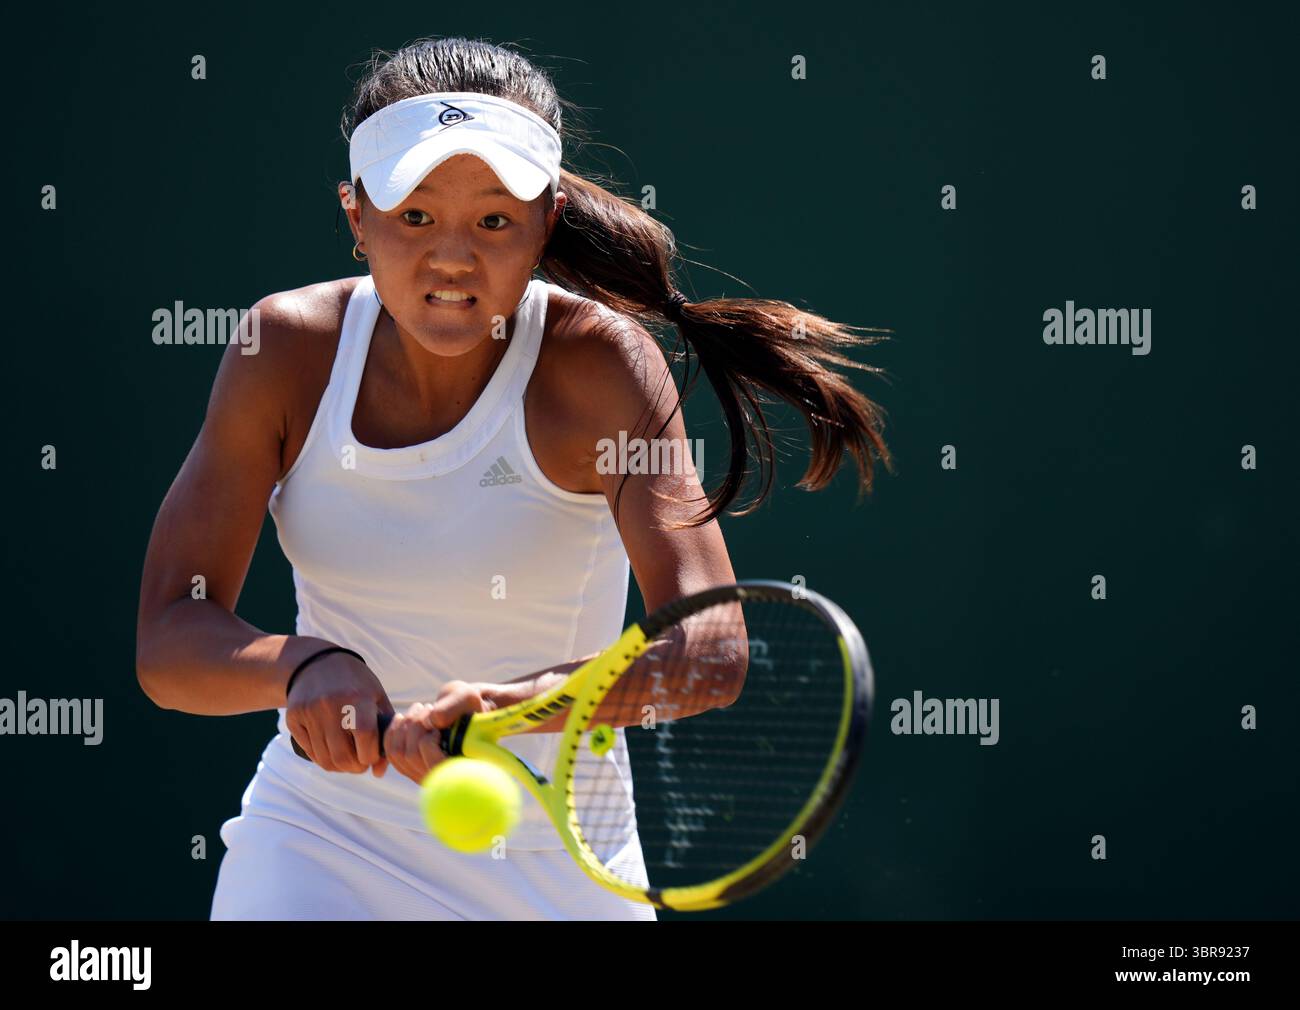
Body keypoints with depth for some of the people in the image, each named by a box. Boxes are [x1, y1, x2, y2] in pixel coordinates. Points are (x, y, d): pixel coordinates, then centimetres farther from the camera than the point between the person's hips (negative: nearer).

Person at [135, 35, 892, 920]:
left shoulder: (598, 363, -19)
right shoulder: (289, 350, -11)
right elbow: (168, 644, -14)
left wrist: (516, 706, -47)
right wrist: (306, 664, -34)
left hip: (550, 867, -1)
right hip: (318, 835, 1)